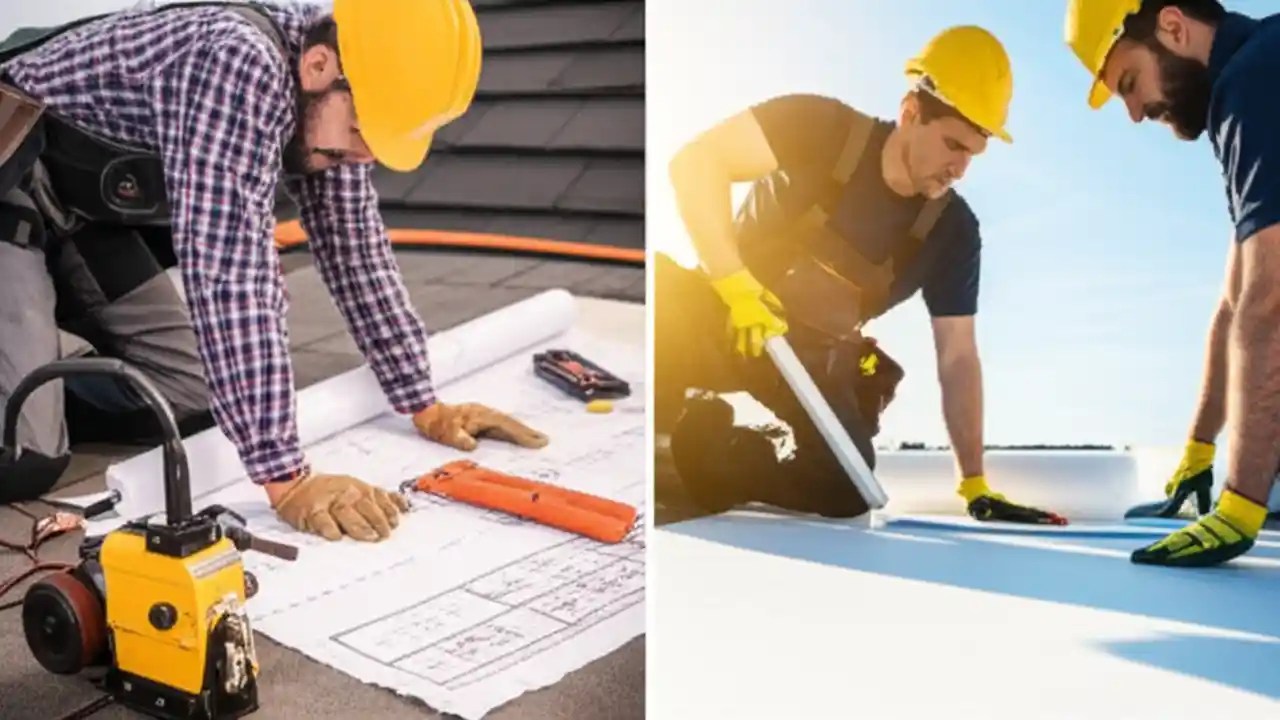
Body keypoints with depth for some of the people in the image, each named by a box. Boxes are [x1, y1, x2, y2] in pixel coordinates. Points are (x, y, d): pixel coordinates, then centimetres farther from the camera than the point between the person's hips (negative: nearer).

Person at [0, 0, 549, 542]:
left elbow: (354, 246, 3)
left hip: (88, 205, 8)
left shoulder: (328, 101, -8)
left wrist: (425, 407, 3)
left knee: (192, 399, 4)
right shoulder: (237, 67, -35)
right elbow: (230, 275, -40)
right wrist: (285, 479, -40)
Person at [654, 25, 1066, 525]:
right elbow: (695, 161, -25)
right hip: (722, 315, -4)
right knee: (659, 286, -38)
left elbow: (957, 357, -5)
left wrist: (974, 482, -9)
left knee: (845, 487, -19)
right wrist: (737, 287, -32)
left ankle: (710, 446, 7)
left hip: (812, 356, 4)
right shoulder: (820, 128, -17)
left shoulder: (952, 229, -7)